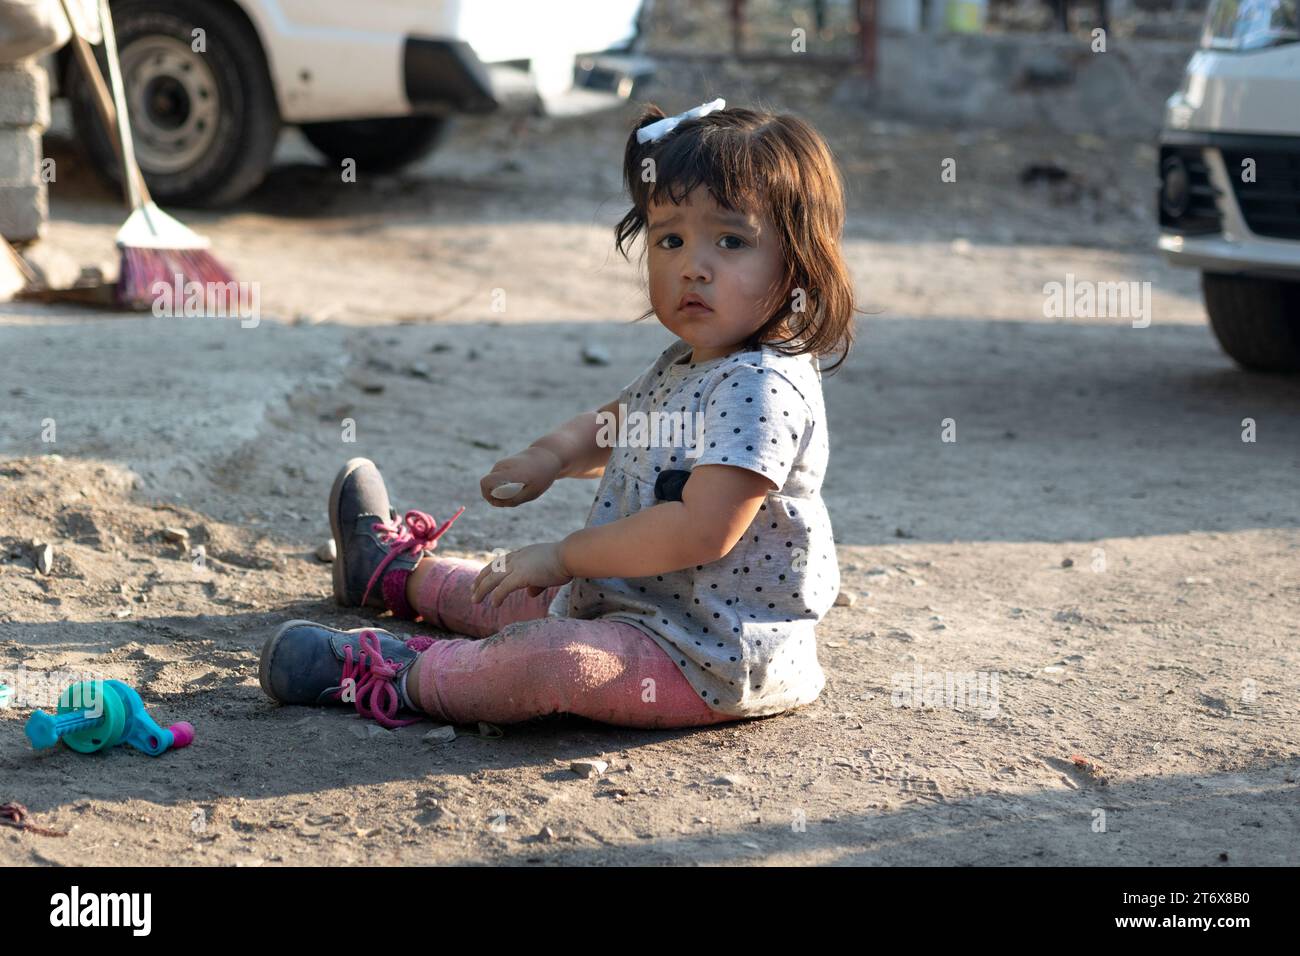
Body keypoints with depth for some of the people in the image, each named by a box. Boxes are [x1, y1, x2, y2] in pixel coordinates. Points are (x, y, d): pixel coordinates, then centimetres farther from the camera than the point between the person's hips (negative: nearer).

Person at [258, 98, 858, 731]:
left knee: (551, 658, -33)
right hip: (643, 606, 10)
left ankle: (399, 678, -16)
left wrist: (565, 555, -22)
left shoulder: (763, 389, -24)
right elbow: (613, 428, 28)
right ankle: (400, 572, 55)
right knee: (521, 598, 29)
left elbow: (701, 530, -32)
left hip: (713, 660, -10)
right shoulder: (680, 369, 8)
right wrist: (549, 456, 6)